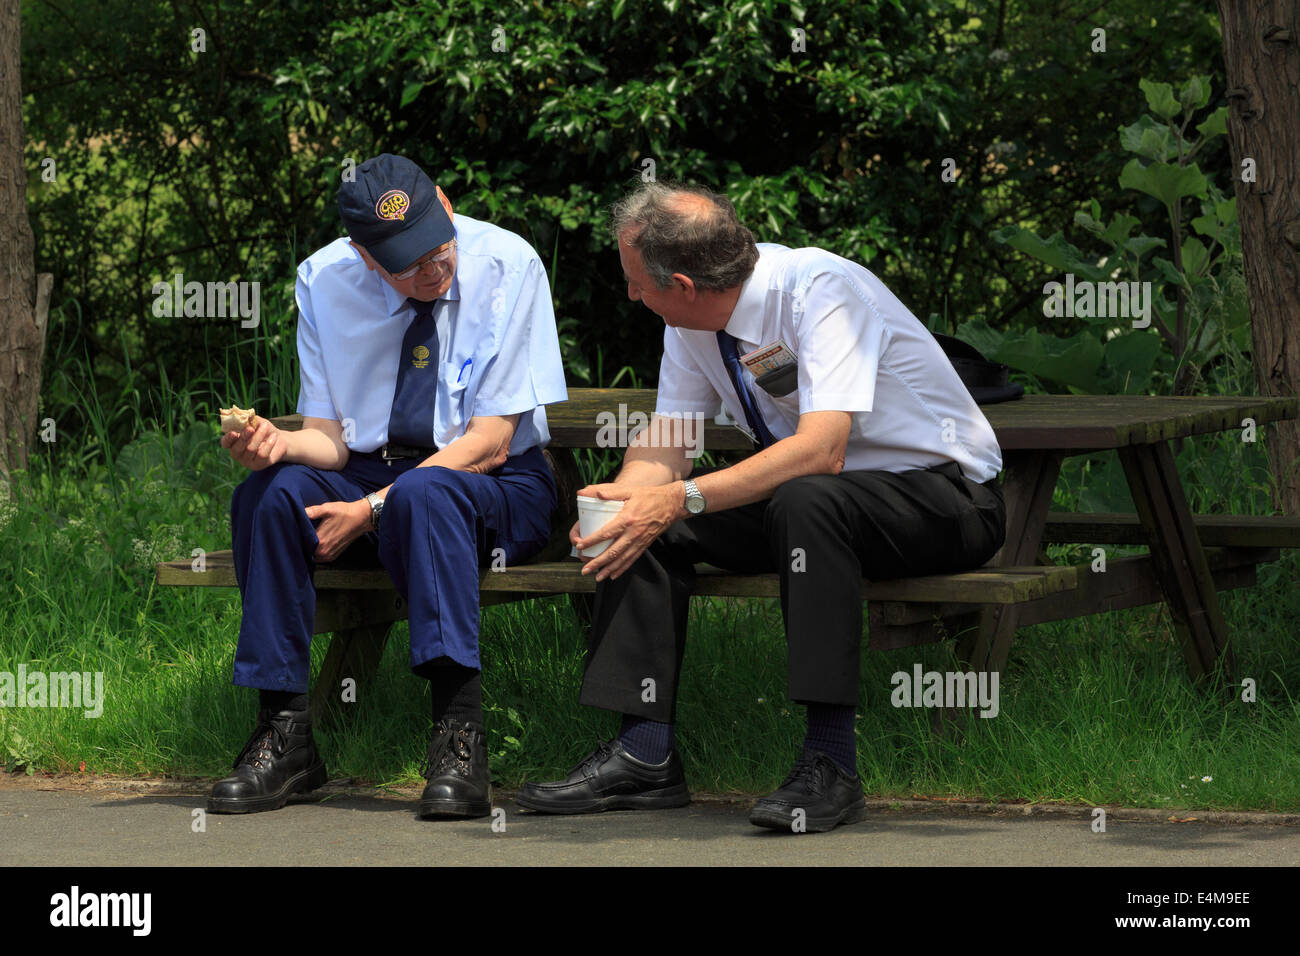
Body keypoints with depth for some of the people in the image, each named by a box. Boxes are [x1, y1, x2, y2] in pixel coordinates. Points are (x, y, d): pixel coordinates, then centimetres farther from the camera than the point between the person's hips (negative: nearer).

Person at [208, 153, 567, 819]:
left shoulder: (507, 267, -14)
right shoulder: (324, 280, -4)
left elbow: (489, 443, -16)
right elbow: (329, 439, -2)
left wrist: (373, 510, -23)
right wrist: (279, 443, -27)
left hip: (497, 491, -3)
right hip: (366, 471, 3)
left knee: (424, 493, -38)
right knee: (271, 492, -27)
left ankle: (458, 739, -42)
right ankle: (284, 732, -23)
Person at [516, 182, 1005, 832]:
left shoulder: (822, 291, -26)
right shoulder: (692, 317, -3)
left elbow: (820, 450, -35)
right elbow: (666, 441, 3)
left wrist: (683, 498, -39)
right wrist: (619, 496, -20)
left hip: (942, 498, -7)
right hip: (799, 502, 8)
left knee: (805, 500, -37)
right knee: (647, 523, -8)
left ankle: (830, 764, -33)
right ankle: (645, 754, -11)